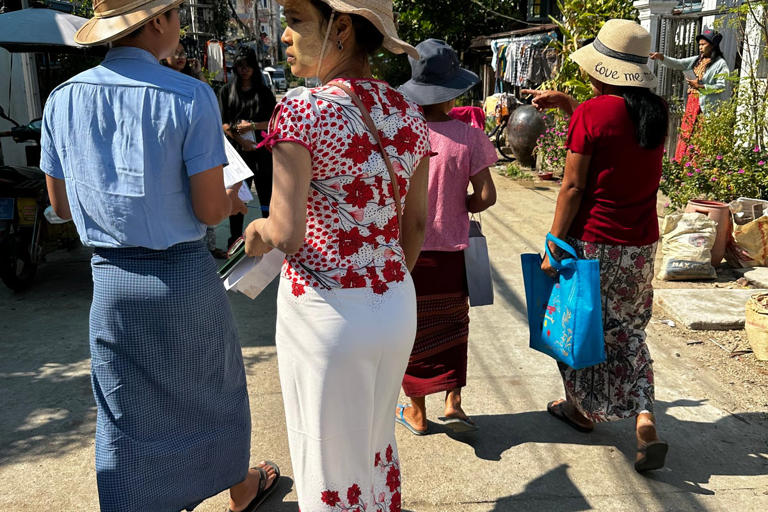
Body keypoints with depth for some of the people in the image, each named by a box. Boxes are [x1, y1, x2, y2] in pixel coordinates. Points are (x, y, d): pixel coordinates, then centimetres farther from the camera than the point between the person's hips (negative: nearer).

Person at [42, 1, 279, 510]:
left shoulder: (62, 99, -1)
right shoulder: (190, 97, -16)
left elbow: (62, 204, 7)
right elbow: (210, 209, -16)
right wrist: (233, 197, 7)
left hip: (111, 278, 3)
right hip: (185, 273, -3)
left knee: (125, 417, 15)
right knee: (214, 388, 20)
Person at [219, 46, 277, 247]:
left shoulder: (264, 92, 11)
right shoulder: (226, 91, 10)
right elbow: (223, 123, 2)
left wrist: (253, 126, -11)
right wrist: (242, 141, -11)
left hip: (262, 151, 0)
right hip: (237, 153, 0)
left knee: (266, 194, -1)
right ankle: (234, 242, 13)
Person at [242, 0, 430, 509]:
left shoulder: (303, 109, -16)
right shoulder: (410, 115, 3)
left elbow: (286, 234, -21)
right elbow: (416, 224, 9)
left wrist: (258, 231, 0)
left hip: (327, 313, -6)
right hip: (397, 308, 7)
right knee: (378, 447, 27)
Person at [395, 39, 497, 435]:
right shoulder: (469, 137, -9)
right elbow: (486, 197, -10)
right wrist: (457, 206, 7)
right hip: (451, 250, 0)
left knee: (414, 329, 15)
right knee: (451, 324, 21)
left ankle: (416, 411, 26)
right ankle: (453, 401, 16)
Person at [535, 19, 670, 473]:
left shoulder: (591, 113, -14)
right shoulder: (657, 112, 4)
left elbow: (573, 186, -15)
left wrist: (554, 244, -9)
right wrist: (568, 105, 22)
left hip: (592, 243, -5)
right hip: (640, 247, 6)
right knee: (628, 330, 17)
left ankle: (582, 409, 34)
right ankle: (645, 420, 4)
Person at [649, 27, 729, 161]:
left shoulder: (720, 64, -4)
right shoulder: (697, 60, 16)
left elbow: (722, 86, -10)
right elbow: (678, 64, 8)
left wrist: (701, 86, -19)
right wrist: (661, 57, -8)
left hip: (706, 105, -7)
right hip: (692, 103, 7)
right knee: (686, 134, 6)